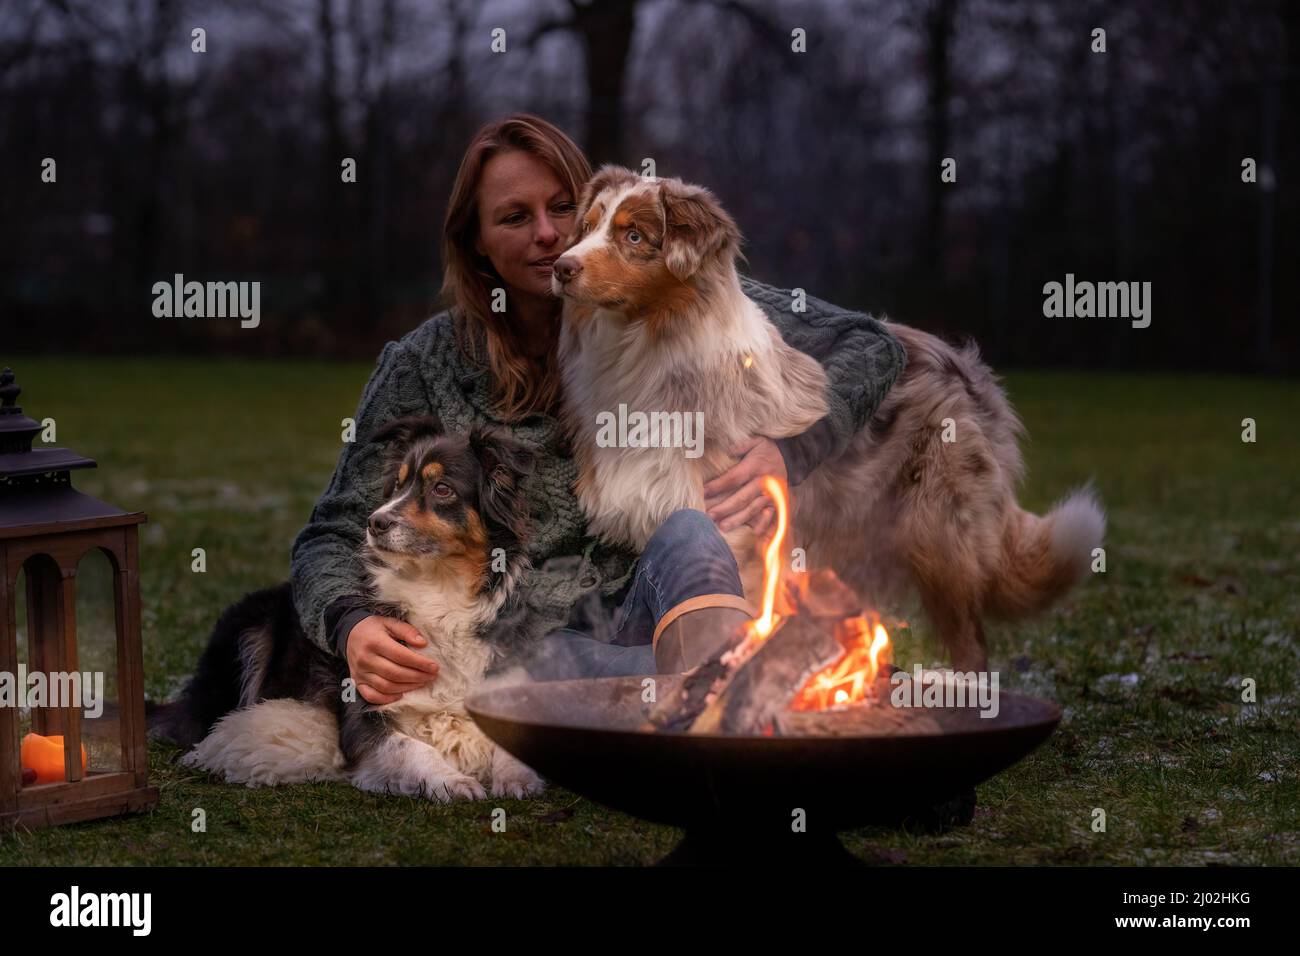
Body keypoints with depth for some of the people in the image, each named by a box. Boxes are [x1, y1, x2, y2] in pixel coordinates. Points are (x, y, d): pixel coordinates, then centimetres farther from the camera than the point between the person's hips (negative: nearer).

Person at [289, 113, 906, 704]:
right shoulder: (424, 365, 5)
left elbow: (869, 347, 3)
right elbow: (332, 539, 5)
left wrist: (786, 456, -16)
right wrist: (352, 627, -19)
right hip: (530, 644, 1)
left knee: (691, 532, -37)